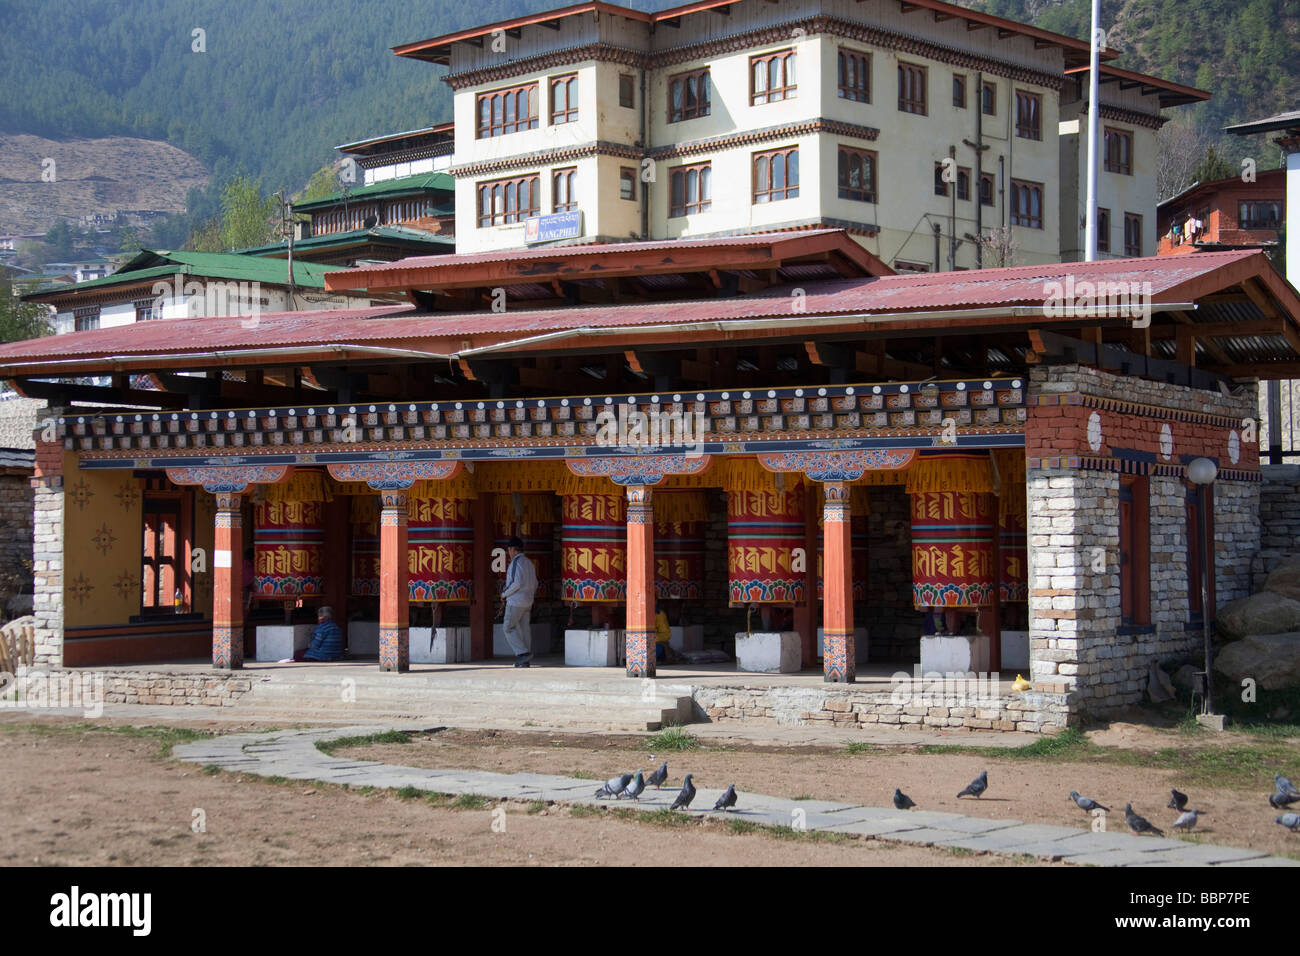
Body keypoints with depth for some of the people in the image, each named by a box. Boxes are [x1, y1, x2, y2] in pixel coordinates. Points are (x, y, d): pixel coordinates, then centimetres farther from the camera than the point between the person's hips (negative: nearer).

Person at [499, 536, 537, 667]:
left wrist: (504, 594, -10)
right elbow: (535, 585, 18)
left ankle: (522, 652, -14)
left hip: (515, 601, -9)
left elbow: (516, 583, -23)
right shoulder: (529, 563, 15)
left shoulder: (516, 562, -14)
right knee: (523, 628, 8)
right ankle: (524, 661, 6)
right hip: (527, 602, 9)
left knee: (509, 629, -2)